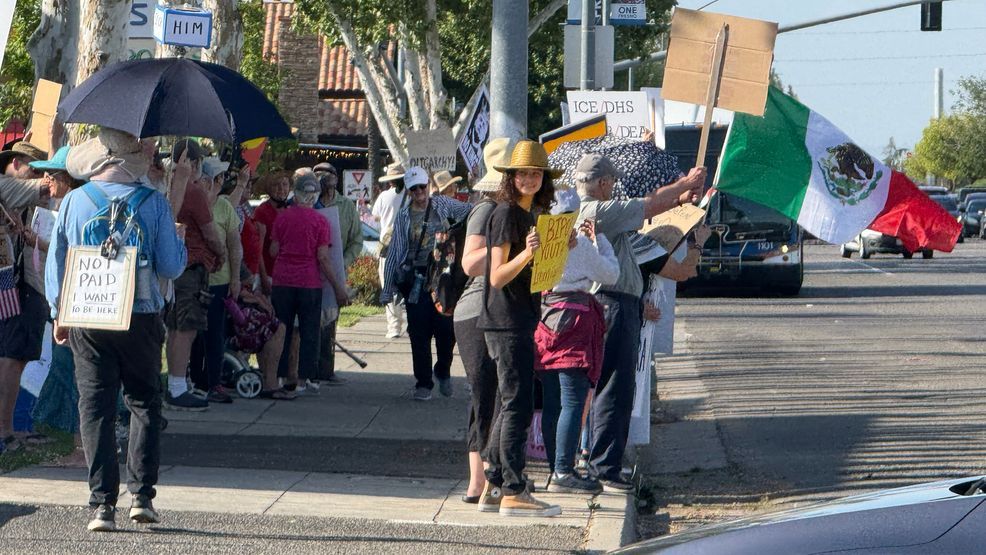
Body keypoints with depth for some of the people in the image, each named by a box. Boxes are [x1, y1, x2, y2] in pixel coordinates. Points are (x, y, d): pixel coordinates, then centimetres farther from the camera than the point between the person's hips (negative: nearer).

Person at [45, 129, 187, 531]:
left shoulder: (74, 201, 0)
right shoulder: (154, 203, -6)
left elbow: (56, 262, 5)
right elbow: (172, 267, -4)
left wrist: (59, 313, 16)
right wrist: (176, 236, 17)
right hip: (141, 317, -1)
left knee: (95, 408, 3)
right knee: (144, 403, 13)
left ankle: (102, 504, -2)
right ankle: (141, 494, 5)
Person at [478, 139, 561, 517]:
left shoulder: (531, 214, 16)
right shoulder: (506, 214, -12)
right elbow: (497, 277, -17)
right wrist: (527, 252, -32)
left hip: (521, 322, 10)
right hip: (507, 322, -10)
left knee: (511, 407, 12)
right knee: (518, 405, -11)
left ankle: (493, 489, 15)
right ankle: (513, 493, -11)